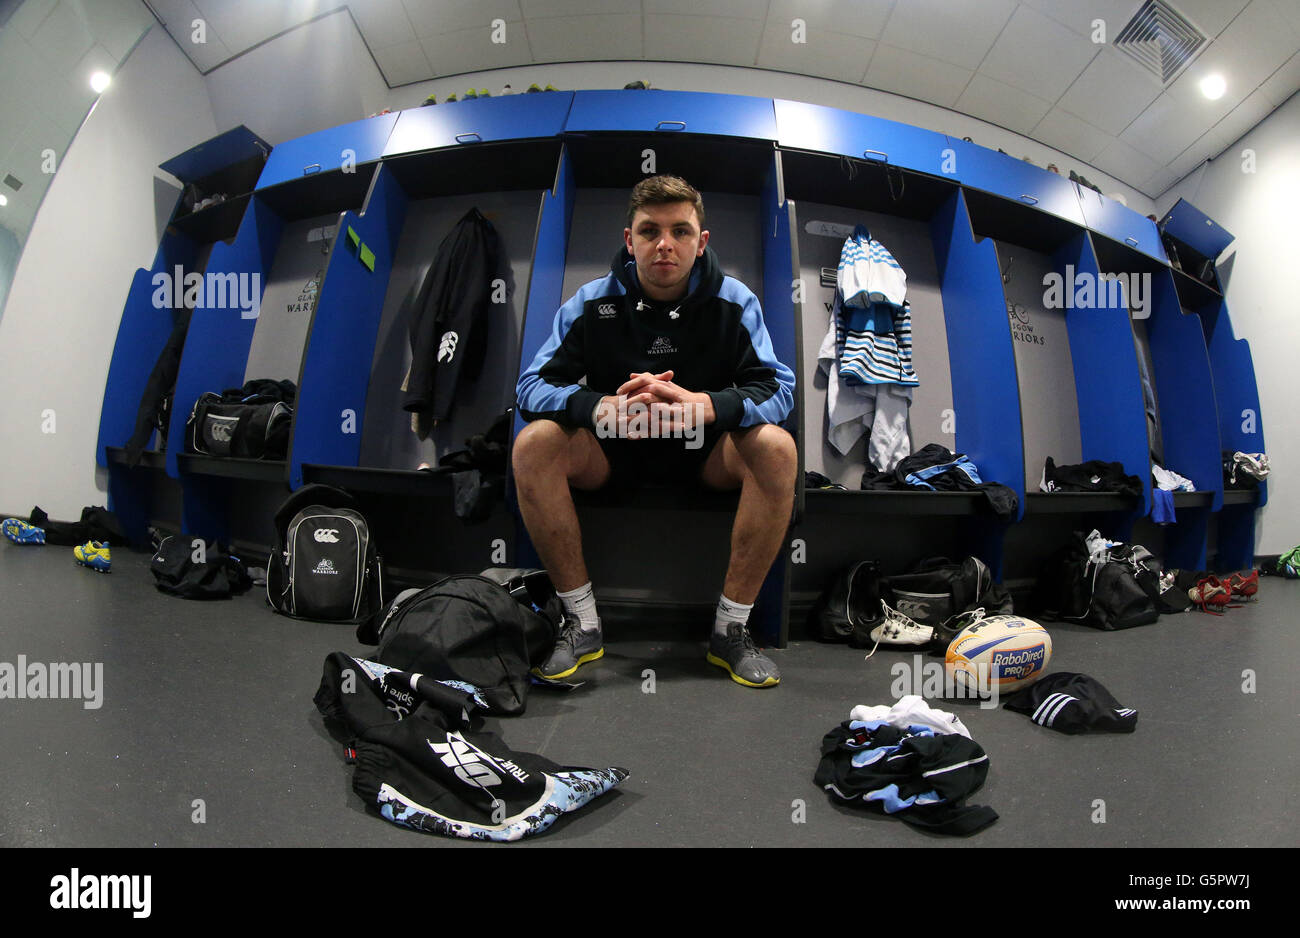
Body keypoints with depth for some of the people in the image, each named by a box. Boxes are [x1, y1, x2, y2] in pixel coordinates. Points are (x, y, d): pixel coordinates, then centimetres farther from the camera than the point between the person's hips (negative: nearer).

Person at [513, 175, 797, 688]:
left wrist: (704, 406, -38)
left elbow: (778, 388, -16)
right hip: (612, 450, 1)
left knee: (777, 448, -29)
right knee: (532, 444, -27)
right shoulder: (591, 302, -6)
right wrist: (600, 408, -35)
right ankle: (582, 623, -15)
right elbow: (532, 385, -12)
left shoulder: (734, 302, -7)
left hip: (704, 451, 0)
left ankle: (731, 628, -17)